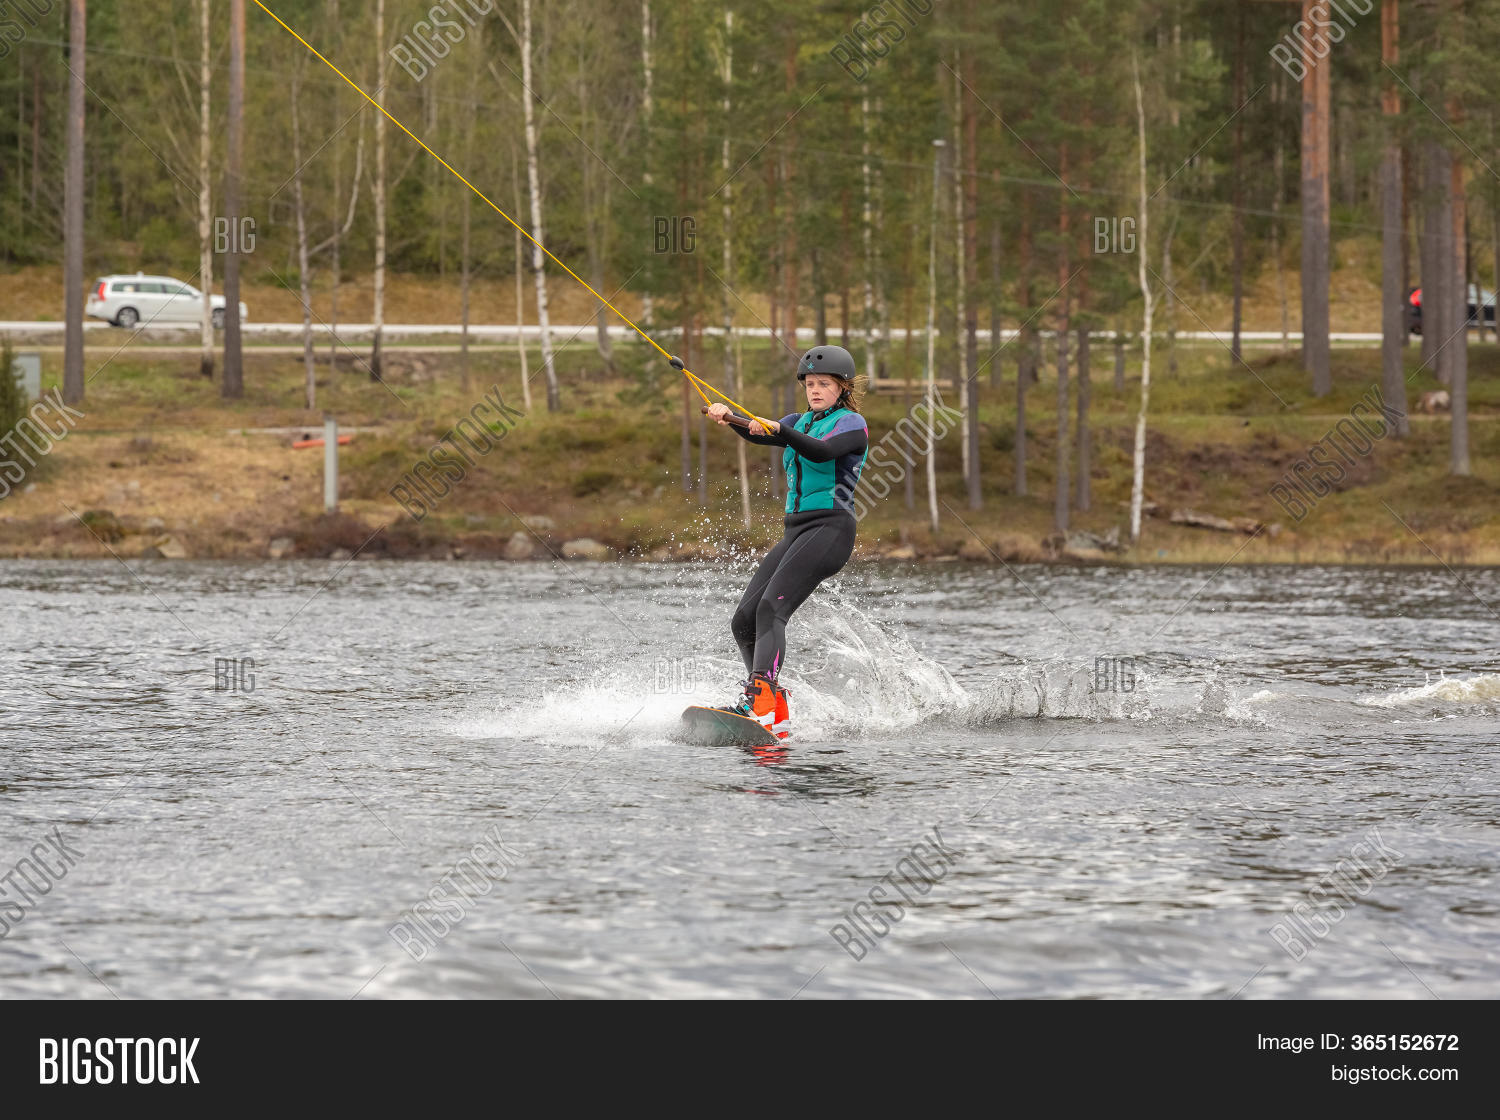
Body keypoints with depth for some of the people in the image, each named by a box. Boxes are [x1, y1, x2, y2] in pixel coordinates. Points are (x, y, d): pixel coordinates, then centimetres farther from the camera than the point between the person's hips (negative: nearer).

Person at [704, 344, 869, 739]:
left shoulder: (852, 424, -2)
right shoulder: (801, 422, 21)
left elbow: (823, 452, -23)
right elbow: (758, 433, 3)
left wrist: (779, 431, -38)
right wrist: (730, 418, -18)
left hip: (830, 529, -9)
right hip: (796, 532, 9)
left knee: (771, 608, -27)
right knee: (744, 620, -1)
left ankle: (761, 700, -42)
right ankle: (776, 712, 2)